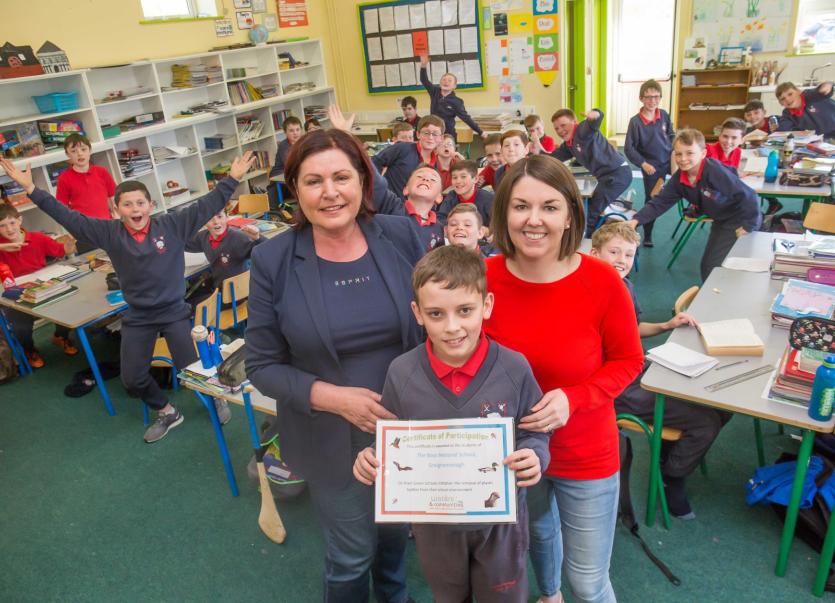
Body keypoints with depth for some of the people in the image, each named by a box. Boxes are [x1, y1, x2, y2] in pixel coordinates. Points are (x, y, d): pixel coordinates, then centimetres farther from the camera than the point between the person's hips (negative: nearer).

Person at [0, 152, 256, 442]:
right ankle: (167, 412, 37)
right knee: (132, 379, 10)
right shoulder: (109, 232, -7)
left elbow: (206, 205, -13)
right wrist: (30, 188, -8)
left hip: (174, 310, -3)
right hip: (137, 316, 3)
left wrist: (232, 178, -18)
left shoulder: (172, 224, -11)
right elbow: (68, 217, -4)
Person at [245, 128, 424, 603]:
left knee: (397, 528, 27)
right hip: (334, 442, -2)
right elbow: (263, 365, -8)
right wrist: (330, 396, -23)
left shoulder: (401, 236, -10)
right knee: (351, 556, 18)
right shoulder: (273, 261, -14)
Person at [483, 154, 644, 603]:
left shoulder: (602, 281, -22)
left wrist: (573, 399, -24)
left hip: (585, 453, -2)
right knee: (538, 533, 31)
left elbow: (628, 361, -9)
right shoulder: (483, 279, -16)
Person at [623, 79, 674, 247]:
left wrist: (675, 152, -2)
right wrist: (643, 164, -19)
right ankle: (647, 235, 20)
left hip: (669, 161, 3)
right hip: (652, 166, -3)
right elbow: (629, 148, -13)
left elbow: (671, 135, 11)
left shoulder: (664, 115, -5)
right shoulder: (635, 121, -15)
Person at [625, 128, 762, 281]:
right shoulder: (679, 178, -11)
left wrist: (748, 226, -25)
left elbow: (749, 197, -30)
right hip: (720, 221, 7)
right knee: (707, 266, 16)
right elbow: (660, 202, -10)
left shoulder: (715, 171, -31)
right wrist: (636, 220, -25)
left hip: (741, 221, -7)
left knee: (713, 267, -10)